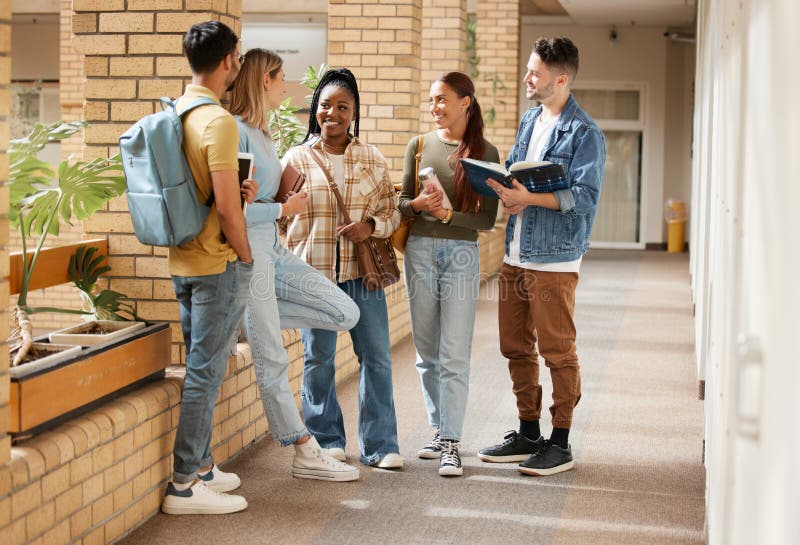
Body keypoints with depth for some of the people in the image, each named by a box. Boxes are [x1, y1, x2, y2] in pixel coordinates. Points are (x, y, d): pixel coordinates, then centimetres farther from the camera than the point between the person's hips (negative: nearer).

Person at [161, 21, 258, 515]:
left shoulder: (174, 113, 10)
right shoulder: (218, 121, -18)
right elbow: (226, 206, -21)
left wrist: (240, 192, 4)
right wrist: (245, 254, -7)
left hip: (183, 261, 9)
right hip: (217, 263, -9)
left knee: (199, 367, 17)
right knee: (206, 371, -4)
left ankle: (200, 465, 26)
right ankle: (184, 486, 0)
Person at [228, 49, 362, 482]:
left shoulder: (261, 133, 14)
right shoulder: (235, 131, -15)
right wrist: (285, 209, -10)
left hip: (273, 248, 9)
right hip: (247, 251, -9)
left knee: (345, 313, 3)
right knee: (272, 359, 1)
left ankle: (253, 317, 9)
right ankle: (306, 453, 9)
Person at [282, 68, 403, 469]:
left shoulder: (372, 160, 8)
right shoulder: (297, 158, 4)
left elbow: (392, 211, 10)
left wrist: (371, 226, -10)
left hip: (362, 271, 1)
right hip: (313, 271, -1)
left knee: (376, 356, 1)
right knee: (318, 358, 5)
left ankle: (379, 445, 10)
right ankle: (326, 440, 19)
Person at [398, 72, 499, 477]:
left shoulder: (485, 152, 1)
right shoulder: (419, 145, 8)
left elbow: (487, 218, -2)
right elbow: (402, 201, 9)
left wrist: (449, 214, -18)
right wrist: (417, 204, -13)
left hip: (462, 252, -3)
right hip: (420, 250, 3)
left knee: (454, 353, -7)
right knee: (427, 350, 9)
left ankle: (451, 443, -6)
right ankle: (439, 429, 22)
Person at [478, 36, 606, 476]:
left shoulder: (584, 134, -10)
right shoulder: (529, 121, 15)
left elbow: (585, 196, -18)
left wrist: (529, 197, -24)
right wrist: (508, 194, -1)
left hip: (553, 259, -8)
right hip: (515, 254, 8)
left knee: (557, 352, -1)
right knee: (516, 348, 13)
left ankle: (560, 444, 9)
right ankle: (528, 434, 26)